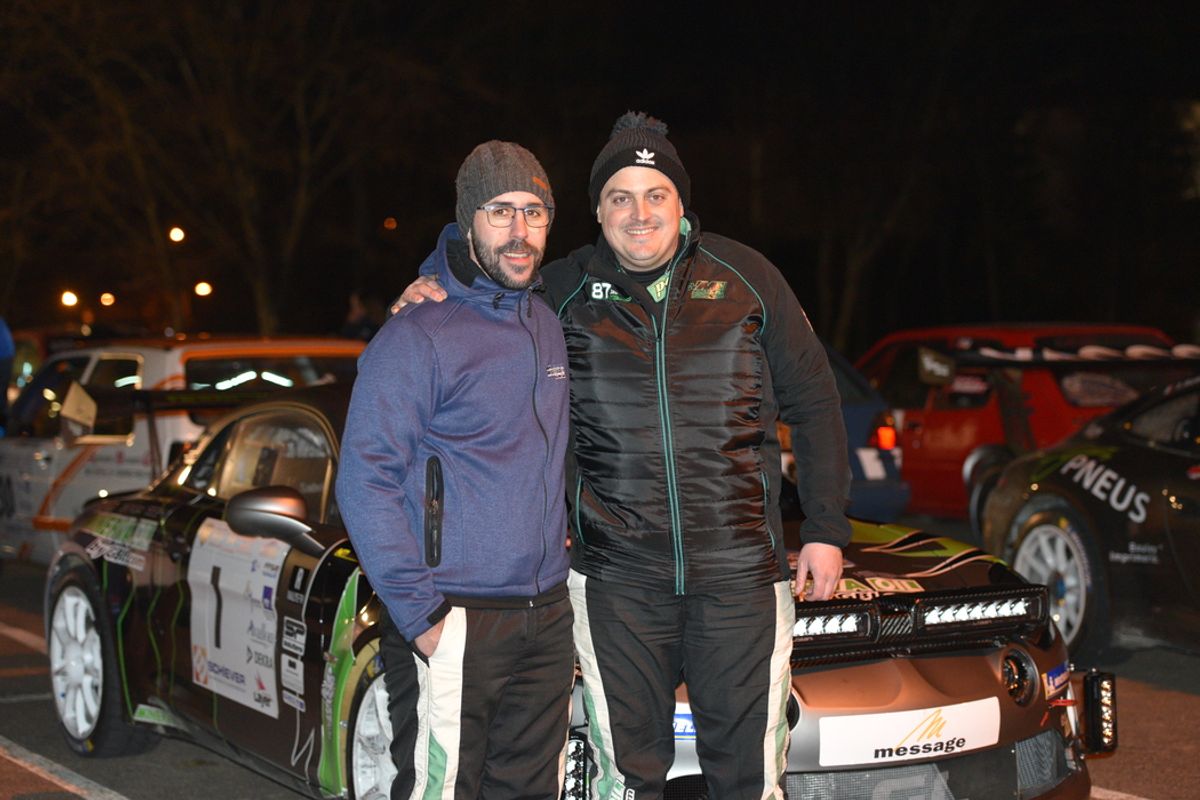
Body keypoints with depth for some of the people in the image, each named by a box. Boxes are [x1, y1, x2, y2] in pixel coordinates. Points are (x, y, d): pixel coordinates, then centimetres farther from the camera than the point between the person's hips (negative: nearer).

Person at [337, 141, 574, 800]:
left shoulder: (550, 326, 13)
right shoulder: (416, 338, -10)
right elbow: (363, 484, -14)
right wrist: (420, 616, -18)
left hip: (545, 618, 7)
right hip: (453, 628, -7)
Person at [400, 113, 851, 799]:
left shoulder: (746, 278, 3)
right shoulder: (564, 292, 3)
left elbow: (814, 403, 9)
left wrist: (826, 530, 6)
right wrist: (425, 301, -7)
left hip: (740, 571, 0)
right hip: (618, 578, 0)